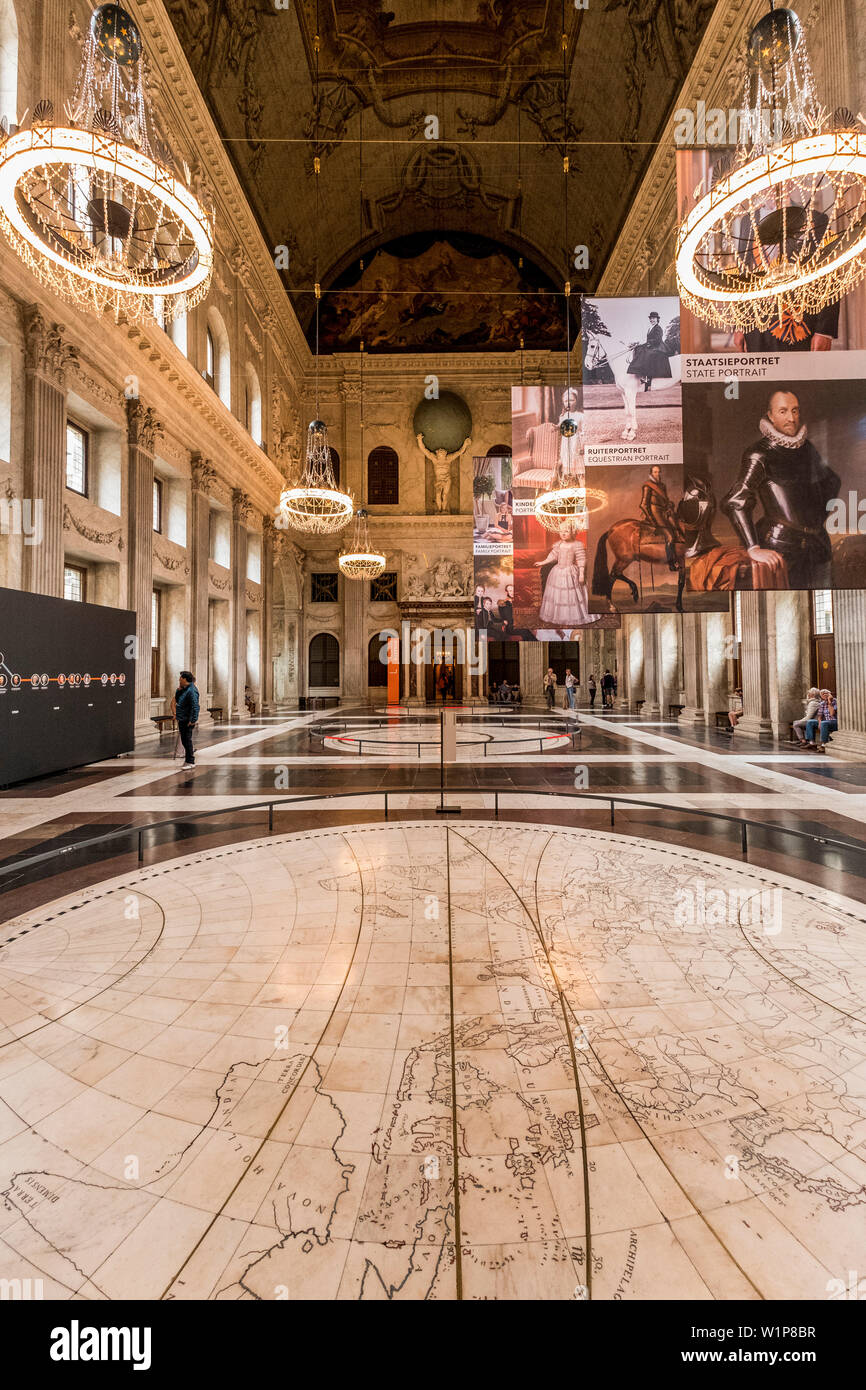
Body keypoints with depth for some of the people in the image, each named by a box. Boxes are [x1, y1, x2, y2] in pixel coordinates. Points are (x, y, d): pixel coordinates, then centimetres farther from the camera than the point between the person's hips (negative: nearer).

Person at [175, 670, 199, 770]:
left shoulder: (191, 690, -18)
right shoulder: (184, 689, 12)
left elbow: (195, 706, -23)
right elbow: (177, 700, 21)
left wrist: (193, 720, -25)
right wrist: (179, 690, 6)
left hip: (188, 720, -9)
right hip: (182, 720, 9)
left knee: (187, 740, -3)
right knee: (184, 740, 15)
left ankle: (190, 762, 4)